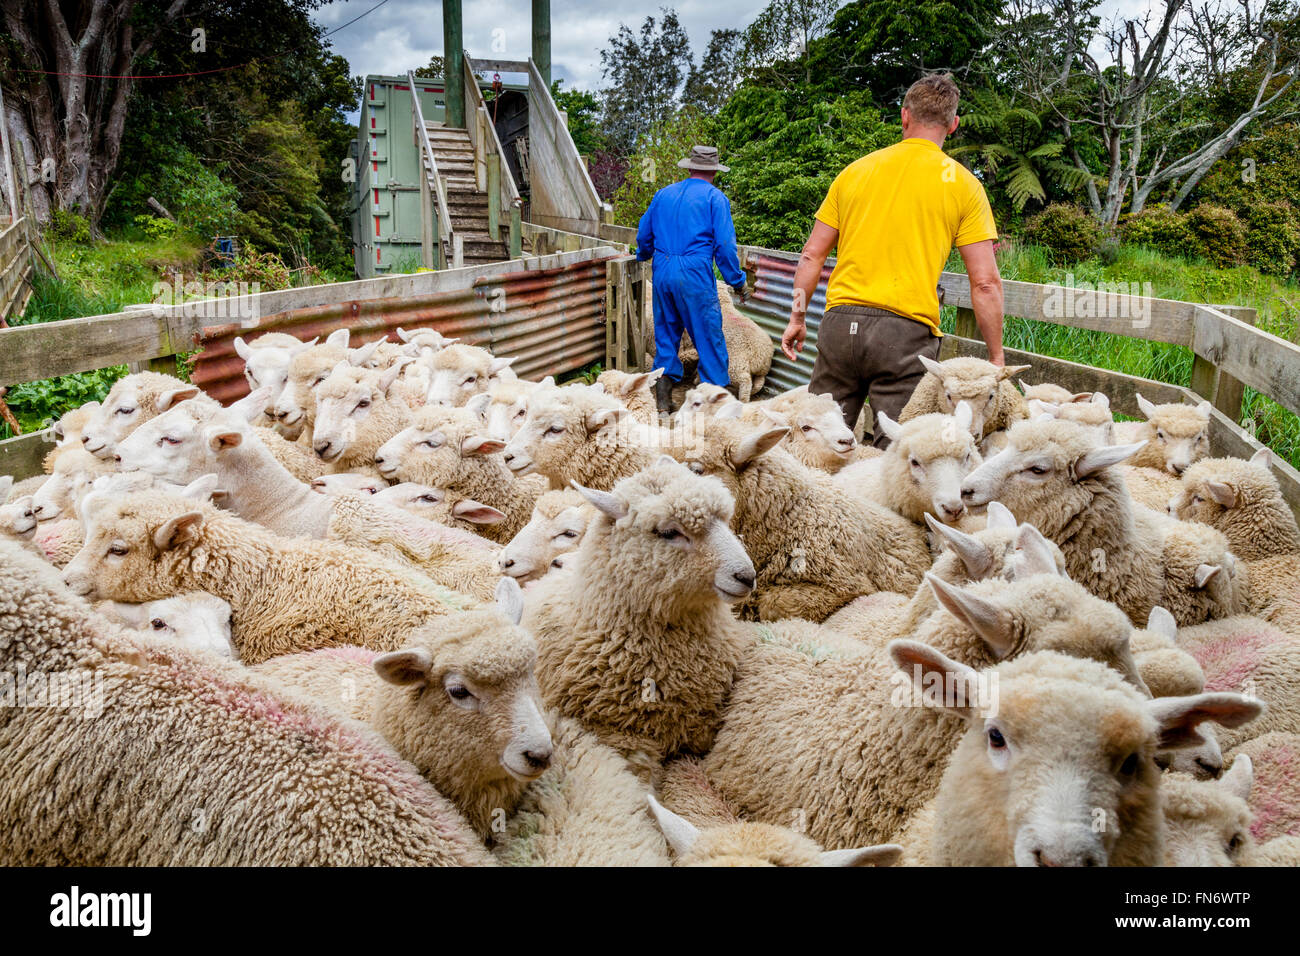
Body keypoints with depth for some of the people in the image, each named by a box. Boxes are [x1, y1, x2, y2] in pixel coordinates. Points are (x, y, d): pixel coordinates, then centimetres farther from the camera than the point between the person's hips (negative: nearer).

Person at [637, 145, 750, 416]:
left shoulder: (664, 194, 14)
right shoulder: (714, 197, -1)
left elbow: (644, 234, 21)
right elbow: (724, 244, -7)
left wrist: (642, 257, 42)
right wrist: (737, 281, 1)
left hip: (662, 271, 5)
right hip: (695, 274, -5)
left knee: (666, 334, 13)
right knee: (709, 335, 2)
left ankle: (662, 400, 14)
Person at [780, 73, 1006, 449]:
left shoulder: (855, 171, 11)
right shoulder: (963, 185, 3)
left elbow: (812, 255, 13)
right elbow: (985, 283, -2)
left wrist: (797, 318, 23)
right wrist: (996, 358, 5)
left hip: (841, 323, 3)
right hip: (907, 330, -3)